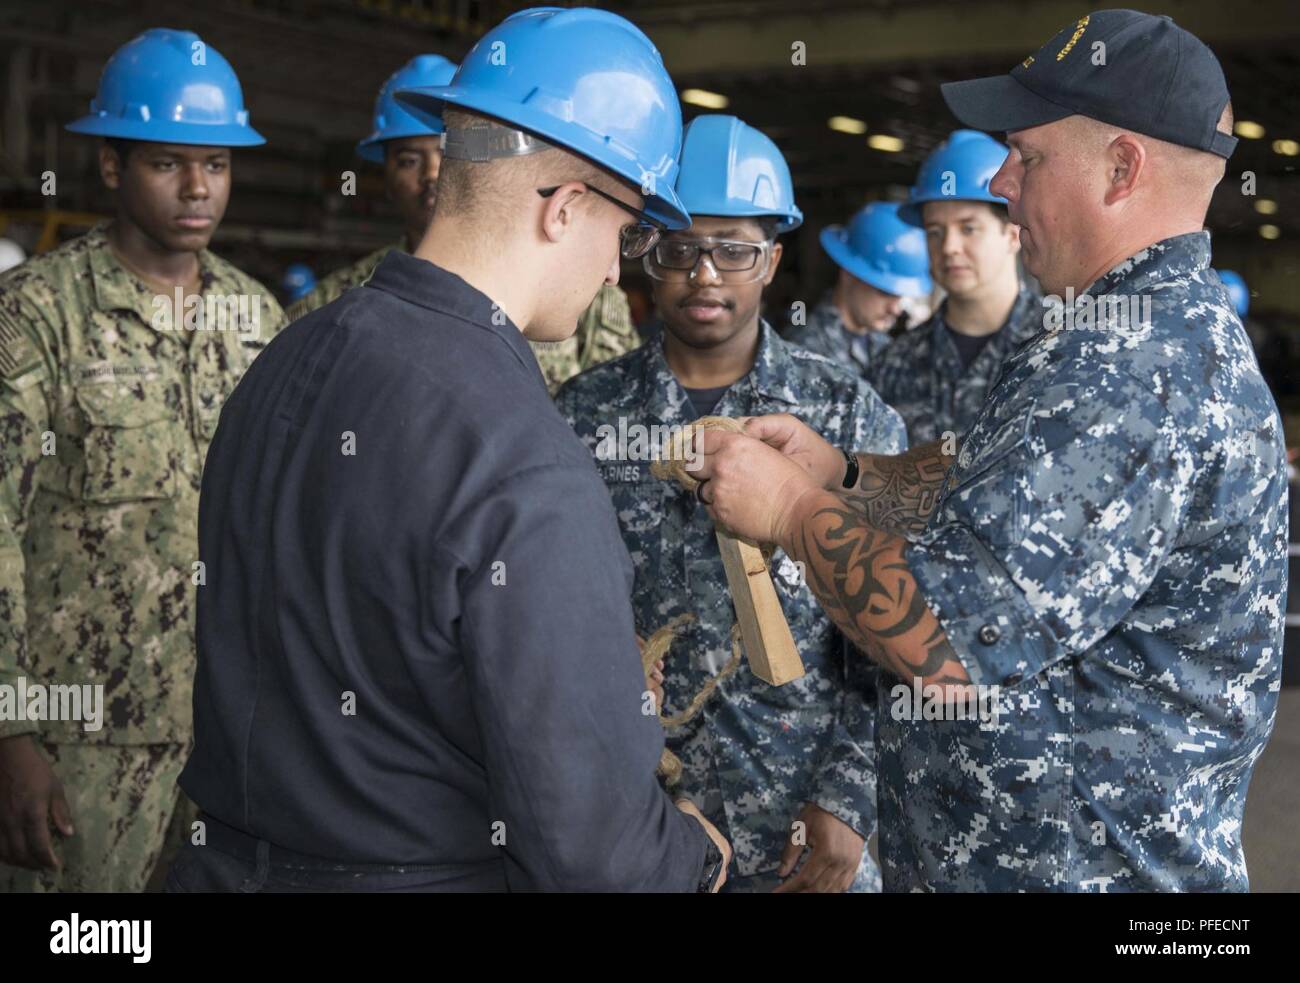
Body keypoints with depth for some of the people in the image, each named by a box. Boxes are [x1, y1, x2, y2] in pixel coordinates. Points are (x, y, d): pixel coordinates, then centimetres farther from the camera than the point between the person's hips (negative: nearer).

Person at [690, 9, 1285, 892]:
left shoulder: (1125, 373, -27)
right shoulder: (1187, 327, 9)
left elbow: (943, 643, -31)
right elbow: (1031, 497, 19)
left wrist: (793, 510, -15)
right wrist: (841, 474, 6)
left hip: (1071, 864, -10)